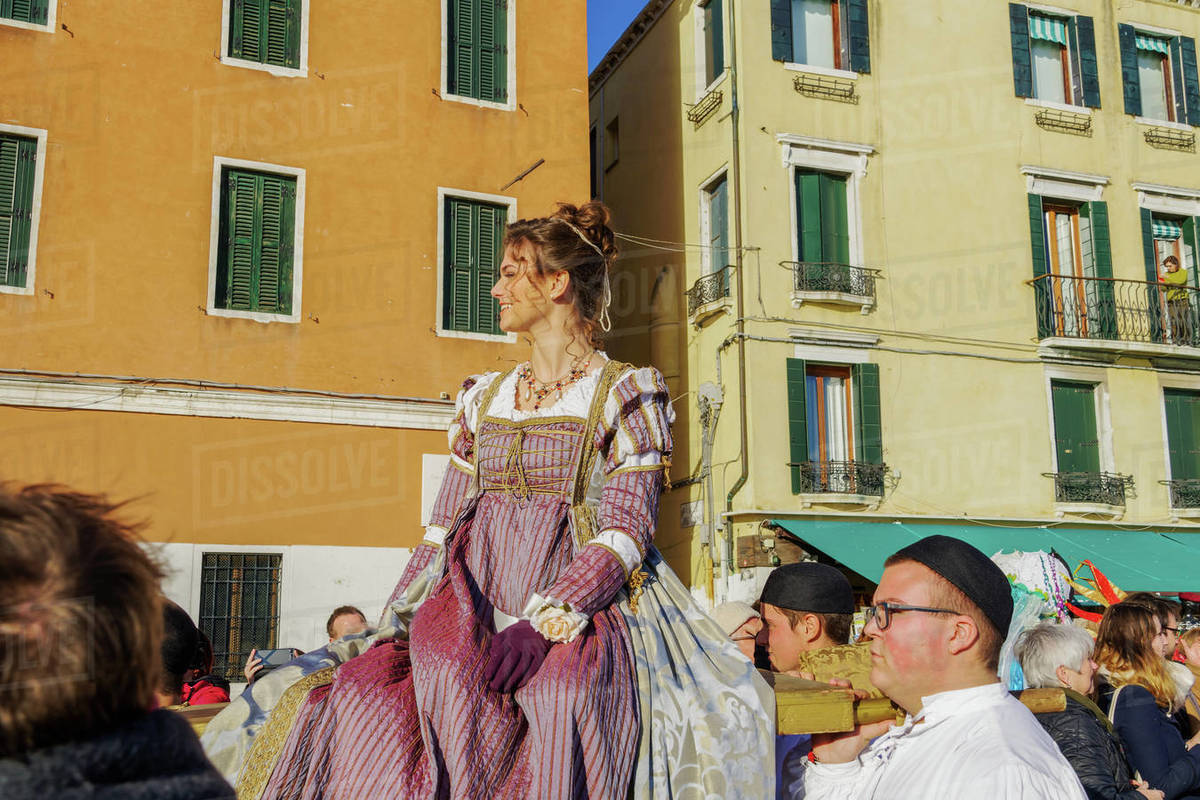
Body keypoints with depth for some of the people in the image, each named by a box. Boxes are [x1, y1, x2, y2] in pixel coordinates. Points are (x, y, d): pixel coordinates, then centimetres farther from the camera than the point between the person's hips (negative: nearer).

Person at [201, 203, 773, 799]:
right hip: (470, 603, 5)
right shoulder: (484, 397, 20)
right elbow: (443, 526, 18)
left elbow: (625, 534, -7)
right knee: (362, 693, -25)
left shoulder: (624, 394, 4)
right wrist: (394, 620, 5)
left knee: (561, 697, -38)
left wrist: (544, 620, -20)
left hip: (582, 609, -4)